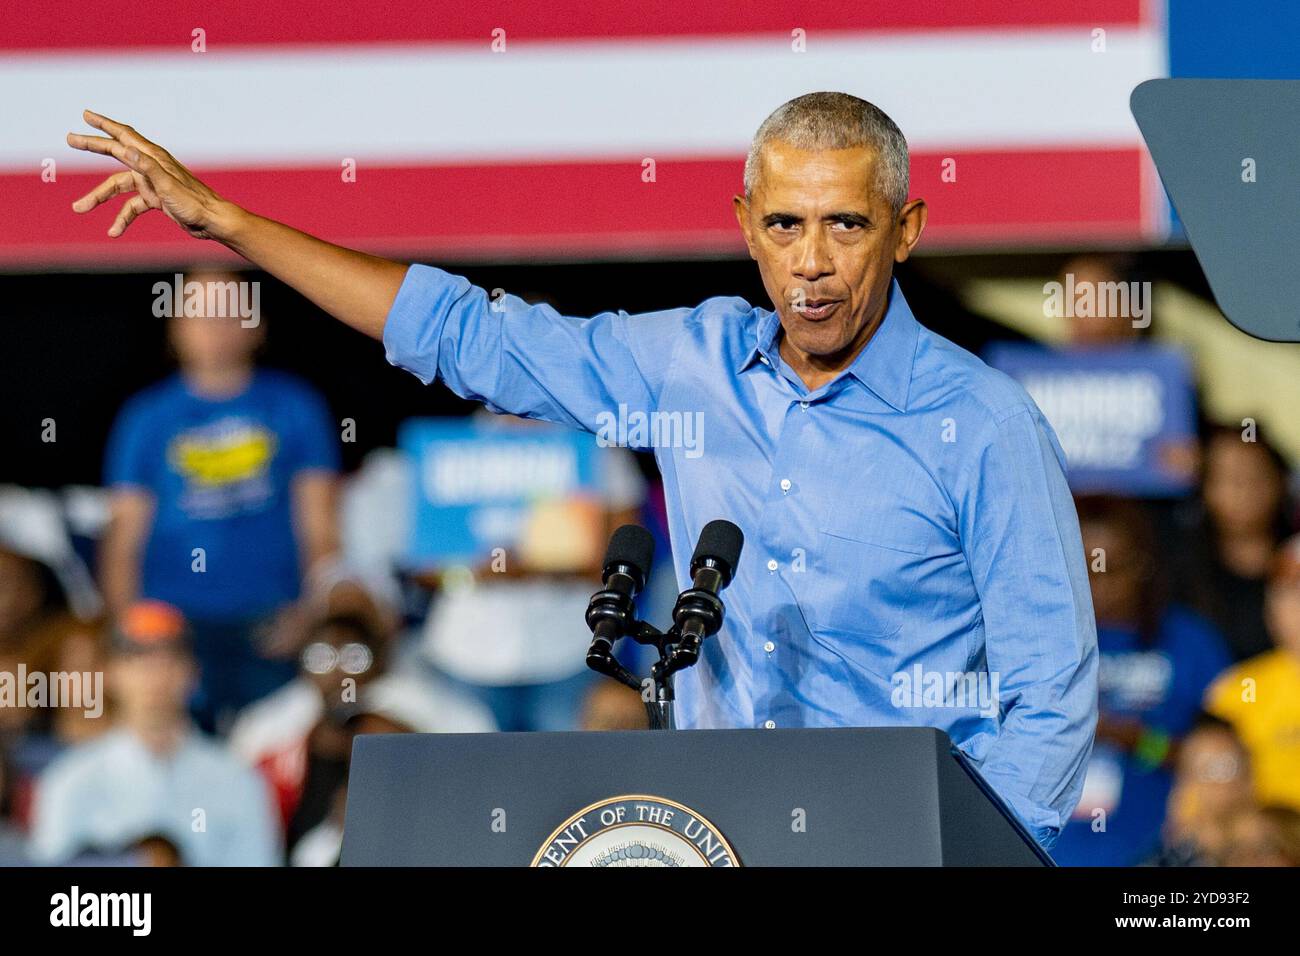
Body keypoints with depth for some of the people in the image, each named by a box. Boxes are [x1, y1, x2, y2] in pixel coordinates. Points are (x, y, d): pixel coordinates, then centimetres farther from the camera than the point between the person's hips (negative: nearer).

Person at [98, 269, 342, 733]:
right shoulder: (148, 416, 10)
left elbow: (319, 523, 9)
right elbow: (123, 534, 8)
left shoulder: (295, 407, 10)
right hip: (175, 621, 0)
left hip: (269, 622, 0)